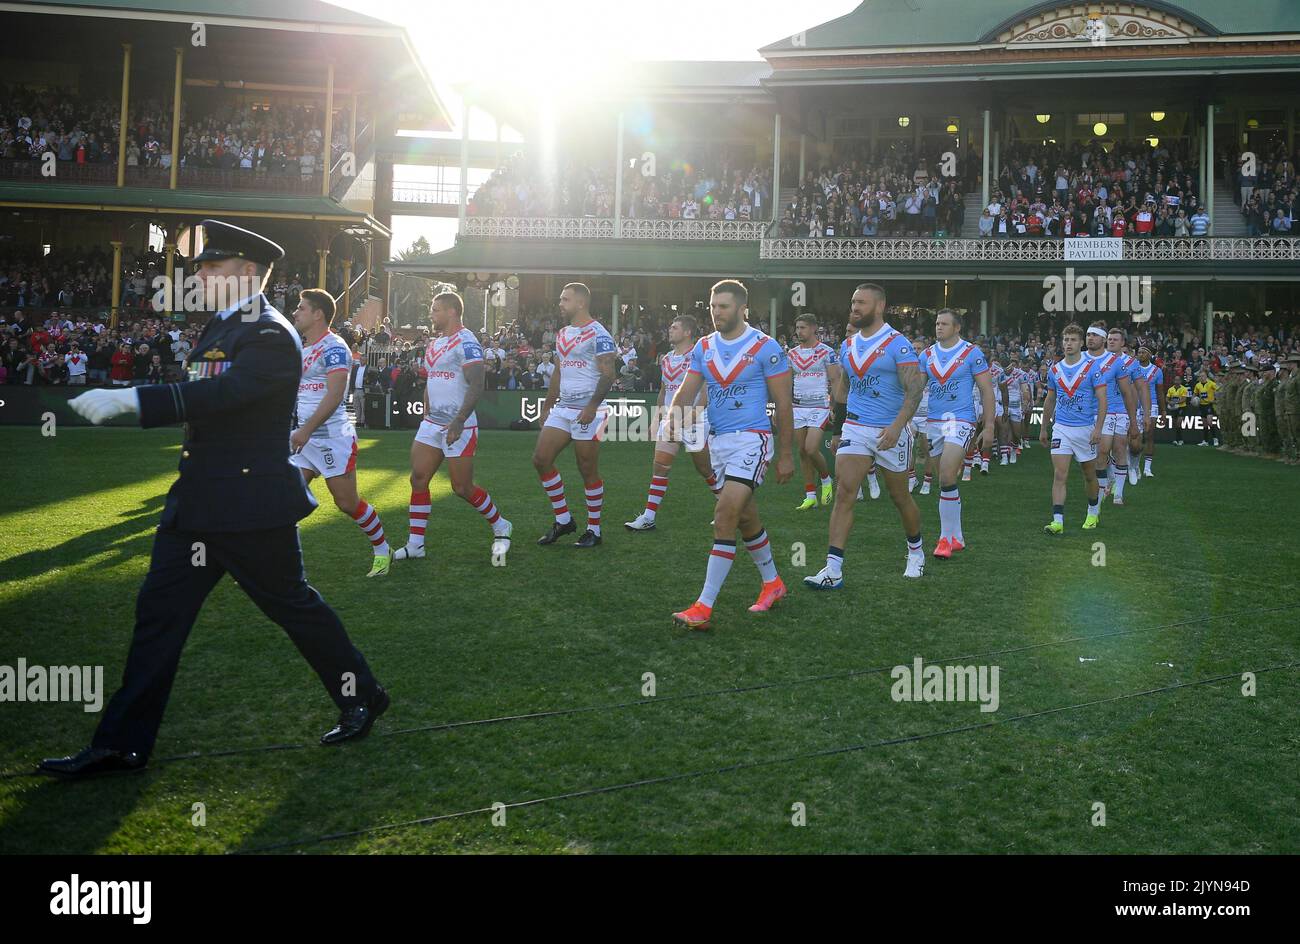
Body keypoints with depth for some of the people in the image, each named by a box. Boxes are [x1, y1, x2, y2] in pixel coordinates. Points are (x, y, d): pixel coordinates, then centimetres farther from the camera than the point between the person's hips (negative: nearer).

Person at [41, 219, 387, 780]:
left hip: (251, 505, -9)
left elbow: (220, 394, -29)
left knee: (292, 605, 5)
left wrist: (129, 399, -34)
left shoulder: (272, 337, -15)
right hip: (197, 502, 9)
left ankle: (362, 697, 26)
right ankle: (122, 745, 13)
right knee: (159, 609, 6)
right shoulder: (220, 329, 14)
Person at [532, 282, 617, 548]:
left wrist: (592, 407, -22)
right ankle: (563, 520, 13)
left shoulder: (597, 334, -10)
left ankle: (594, 530, 11)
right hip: (562, 408, 8)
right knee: (541, 459, 1)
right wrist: (547, 406, 19)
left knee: (588, 470, -1)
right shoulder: (562, 334, 15)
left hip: (588, 411, -8)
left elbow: (609, 374, -16)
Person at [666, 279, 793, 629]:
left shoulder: (765, 348, -8)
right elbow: (688, 390, 4)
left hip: (752, 440, -7)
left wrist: (785, 455, -5)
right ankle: (772, 583, 37)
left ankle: (704, 606, -16)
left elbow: (783, 405, -5)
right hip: (718, 441, 7)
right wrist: (675, 410, -20)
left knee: (725, 515, -17)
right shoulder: (703, 347, 8)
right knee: (746, 518, 17)